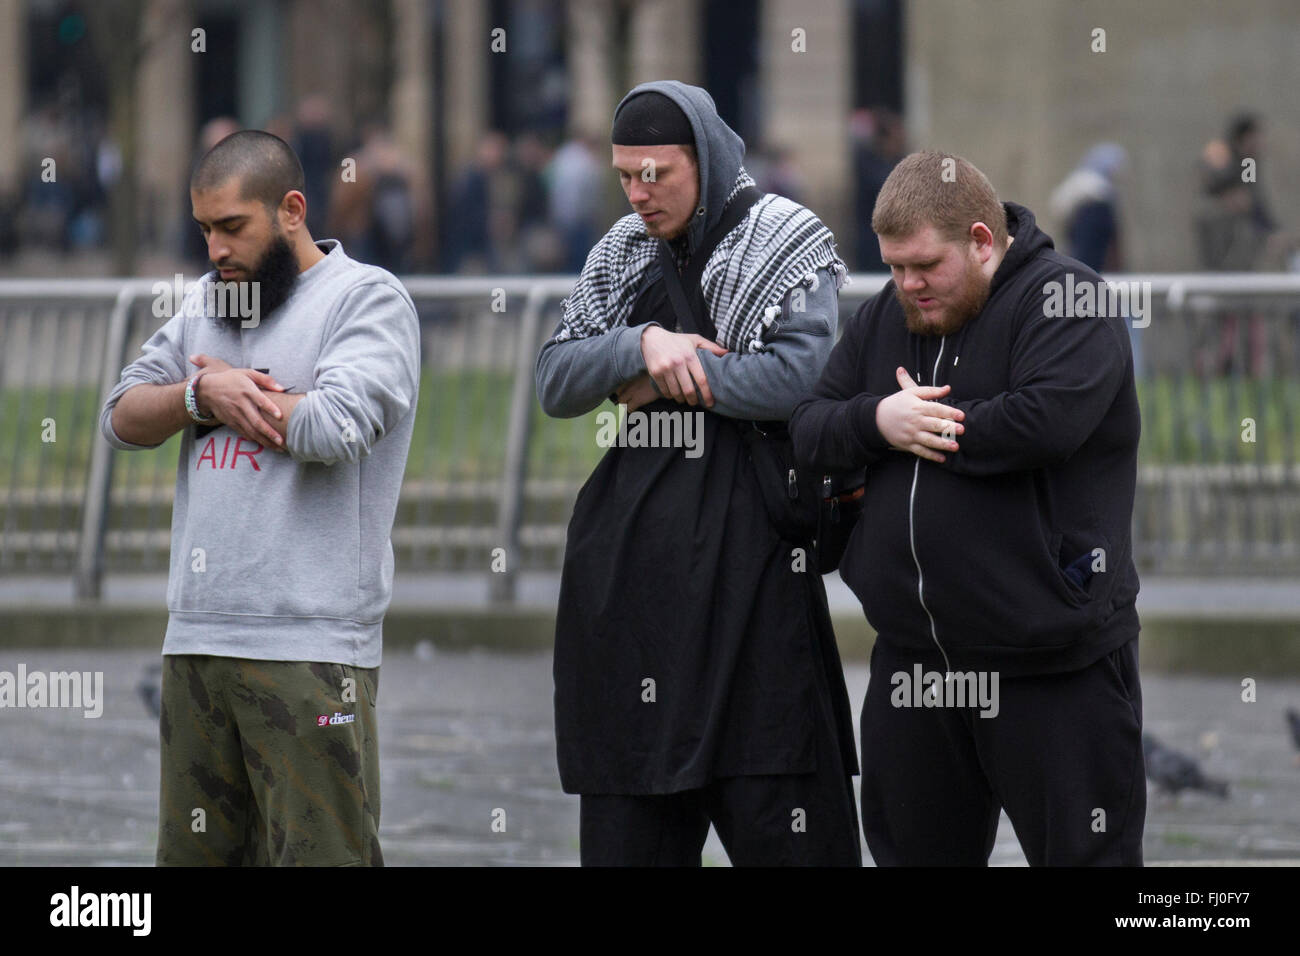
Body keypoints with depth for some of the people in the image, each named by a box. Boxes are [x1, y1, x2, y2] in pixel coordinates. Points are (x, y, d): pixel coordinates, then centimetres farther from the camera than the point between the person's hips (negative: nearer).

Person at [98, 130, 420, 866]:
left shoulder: (368, 299, -1)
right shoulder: (206, 305, 20)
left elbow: (336, 425, -17)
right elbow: (122, 418, 13)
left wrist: (231, 391, -1)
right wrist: (201, 395, -6)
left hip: (310, 653, -7)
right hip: (196, 640, 7)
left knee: (320, 852, -9)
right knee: (194, 852, 7)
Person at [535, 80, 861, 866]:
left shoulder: (789, 243, -2)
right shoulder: (622, 255, 15)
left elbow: (799, 377, -16)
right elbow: (556, 383, 7)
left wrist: (670, 381, -7)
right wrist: (644, 345, -11)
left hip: (747, 545, -6)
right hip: (631, 555, 6)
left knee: (775, 810, -8)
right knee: (627, 821, 6)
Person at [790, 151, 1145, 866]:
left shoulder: (1063, 299, -9)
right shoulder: (882, 320, 13)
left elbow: (1046, 419, -25)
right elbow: (807, 430, 9)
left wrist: (924, 428, -11)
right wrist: (876, 420, -13)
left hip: (1051, 670, -7)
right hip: (913, 658, 7)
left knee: (1084, 855, -2)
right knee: (916, 855, 14)